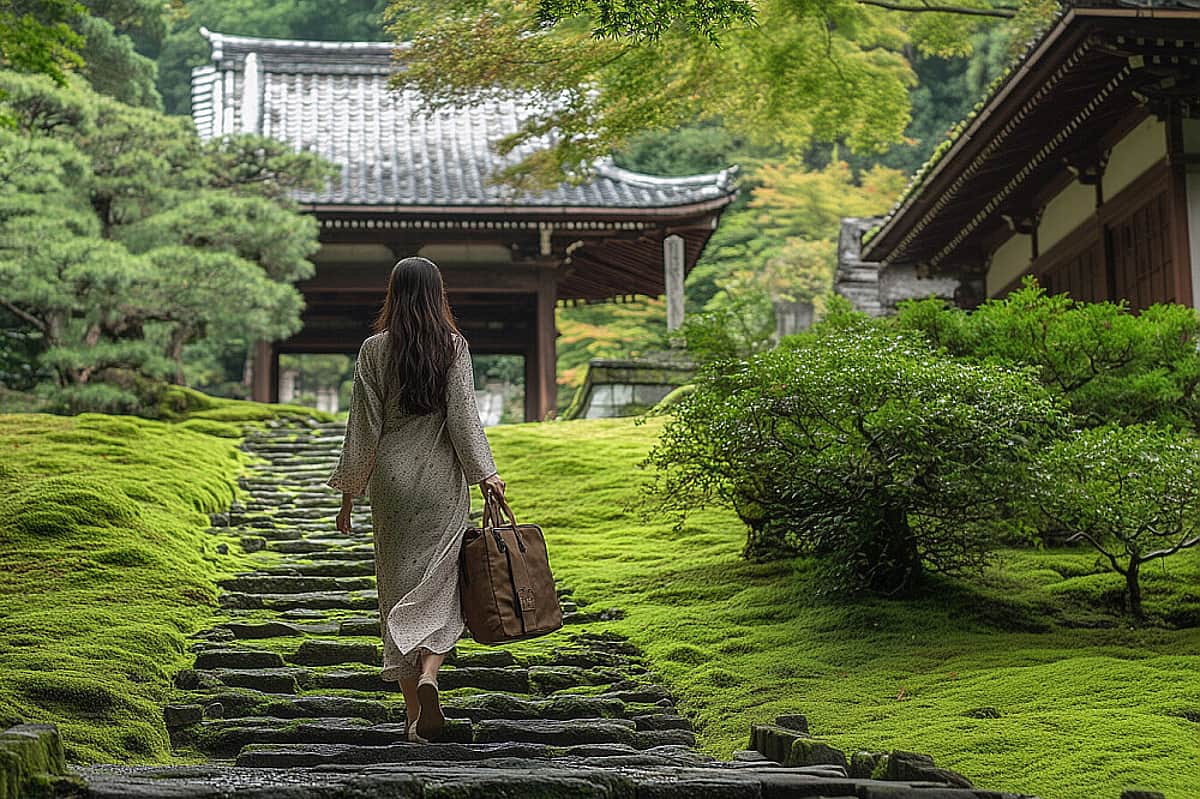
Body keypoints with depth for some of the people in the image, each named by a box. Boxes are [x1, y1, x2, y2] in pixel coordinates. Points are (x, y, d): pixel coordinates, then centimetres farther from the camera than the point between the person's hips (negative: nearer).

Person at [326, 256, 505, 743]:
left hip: (391, 477, 1)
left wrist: (349, 492, 5)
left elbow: (363, 425, -1)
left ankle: (413, 713, 8)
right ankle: (428, 675, -21)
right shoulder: (454, 346, -2)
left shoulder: (374, 349, -1)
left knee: (398, 590, 8)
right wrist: (485, 472, -6)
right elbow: (463, 414, -9)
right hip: (442, 479, -1)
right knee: (440, 586, 6)